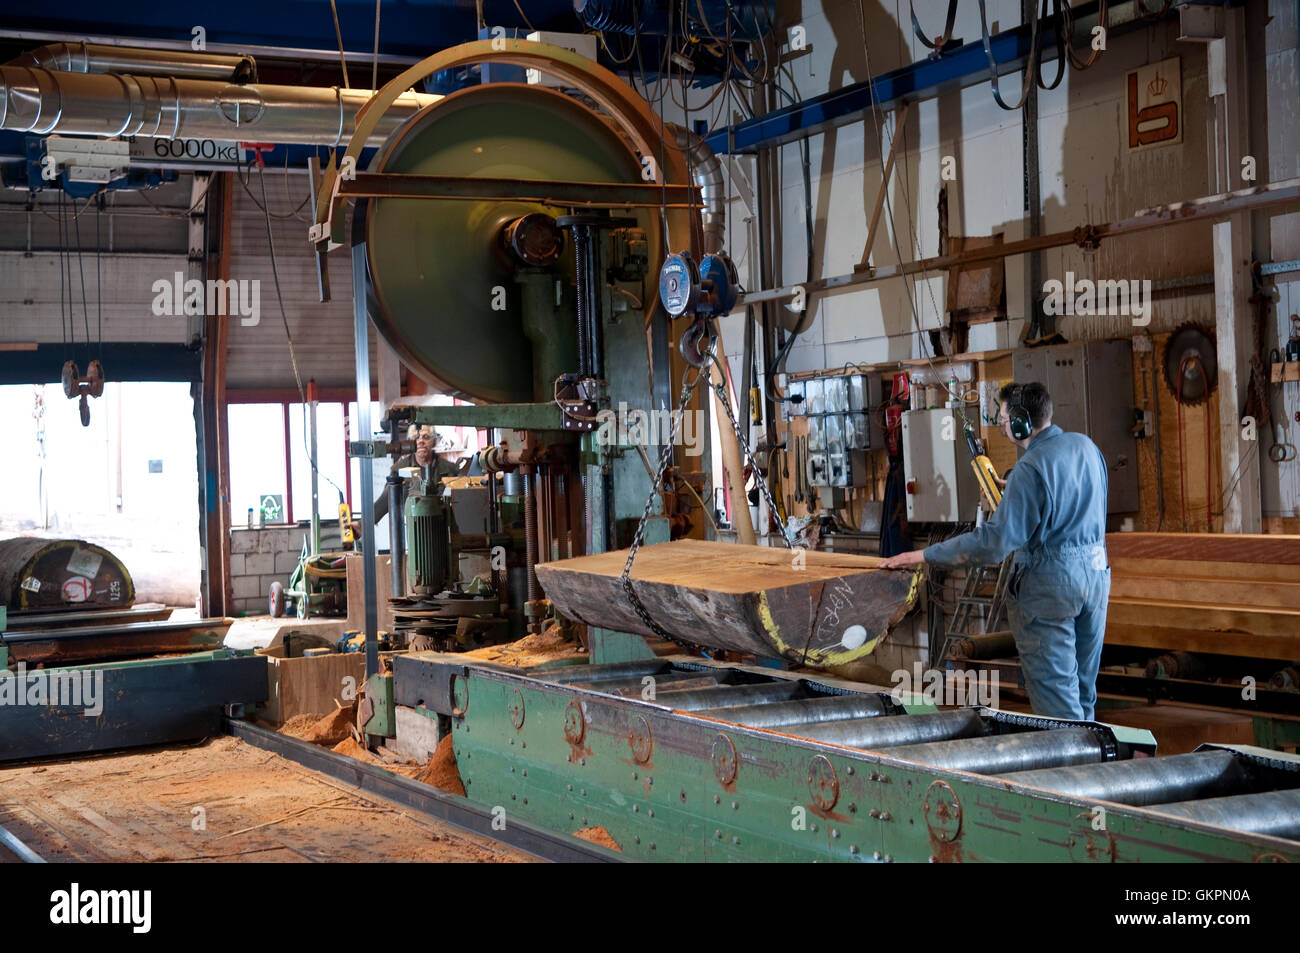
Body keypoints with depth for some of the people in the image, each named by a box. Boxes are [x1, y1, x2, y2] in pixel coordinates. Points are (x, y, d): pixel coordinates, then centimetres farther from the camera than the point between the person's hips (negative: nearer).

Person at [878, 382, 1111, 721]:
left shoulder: (1031, 468, -20)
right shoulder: (1085, 445, 5)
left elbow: (994, 542, -24)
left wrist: (923, 555, -21)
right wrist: (1010, 500, 24)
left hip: (1050, 582, -8)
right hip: (1096, 571, 8)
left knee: (1054, 696, 0)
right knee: (1083, 687, 19)